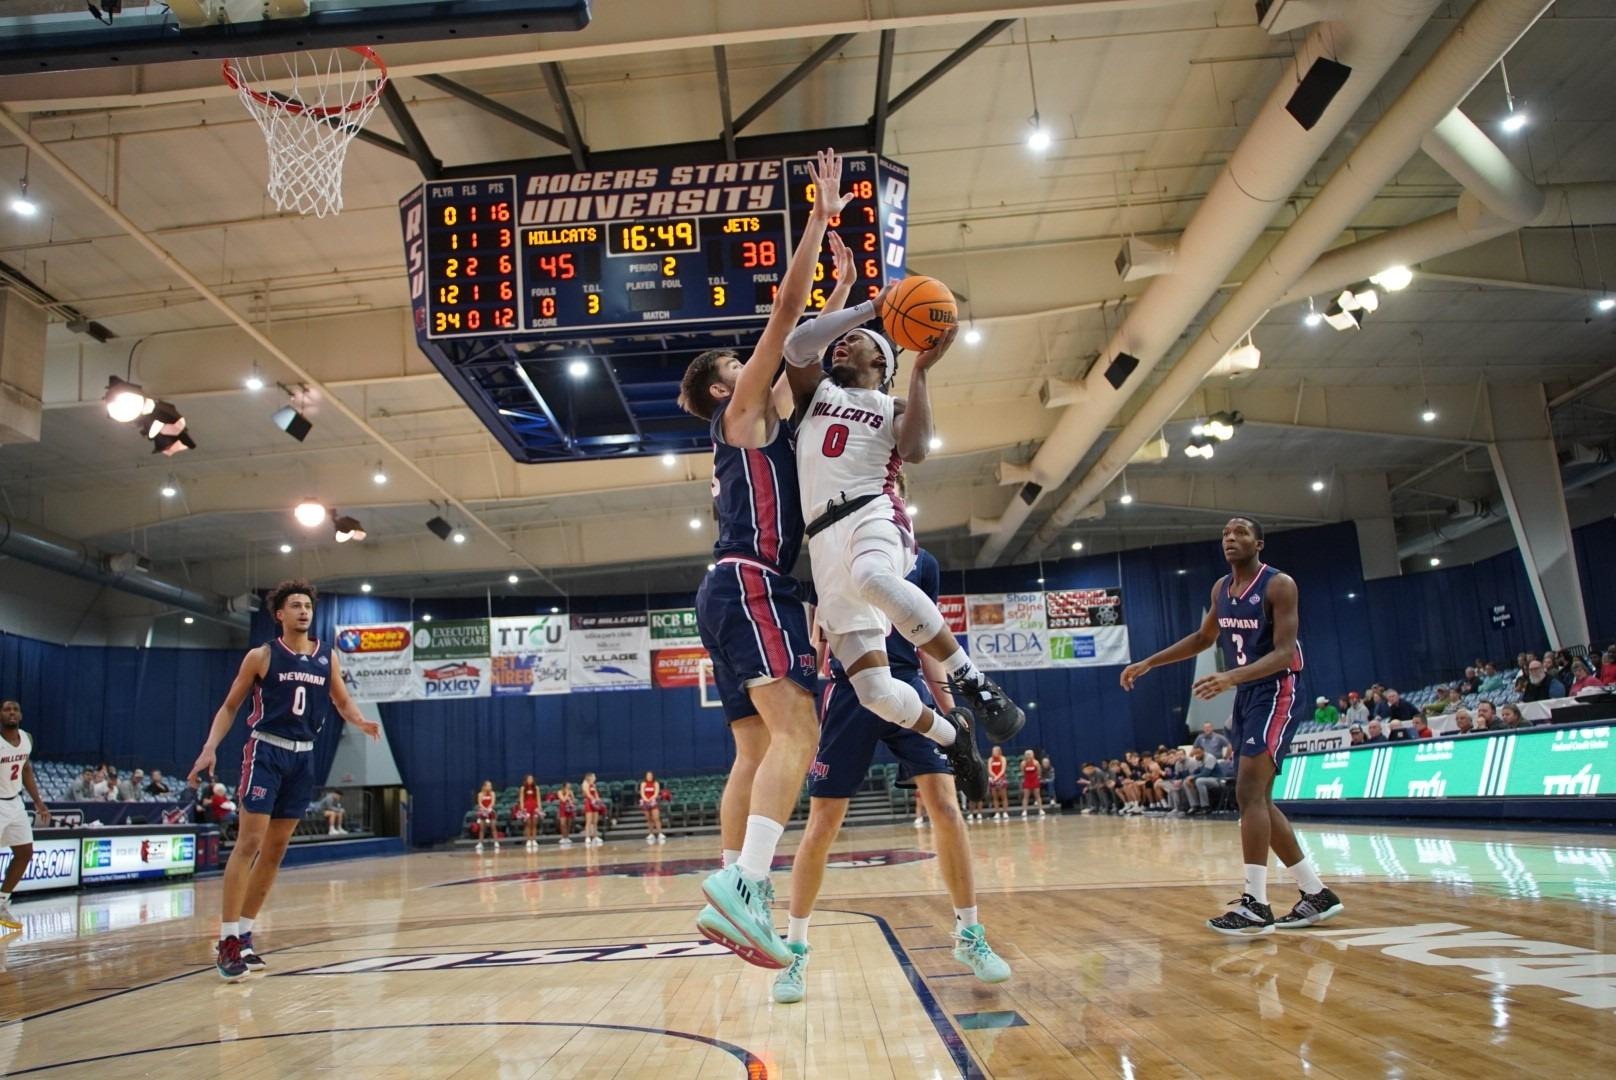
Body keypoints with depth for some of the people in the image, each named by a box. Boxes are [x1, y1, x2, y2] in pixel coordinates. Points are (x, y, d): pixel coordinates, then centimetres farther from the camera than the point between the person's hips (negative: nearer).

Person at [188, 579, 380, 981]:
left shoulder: (327, 657, 7)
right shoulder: (262, 656, -3)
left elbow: (342, 702, 16)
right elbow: (229, 706, 2)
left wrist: (362, 722, -6)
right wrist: (210, 747, -11)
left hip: (303, 757, 5)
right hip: (266, 752, -5)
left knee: (276, 849, 9)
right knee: (249, 843, -12)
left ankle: (244, 935, 19)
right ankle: (227, 940, -9)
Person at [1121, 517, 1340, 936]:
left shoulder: (1279, 585, -14)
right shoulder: (1221, 588, 9)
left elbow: (1285, 652, -23)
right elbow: (1204, 638, 23)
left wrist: (1232, 676, -38)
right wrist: (1147, 664, 17)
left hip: (1275, 693, -8)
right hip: (1245, 696, 9)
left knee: (1249, 791, -18)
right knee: (1256, 799, 8)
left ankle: (1256, 905, -15)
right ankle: (1317, 894, 18)